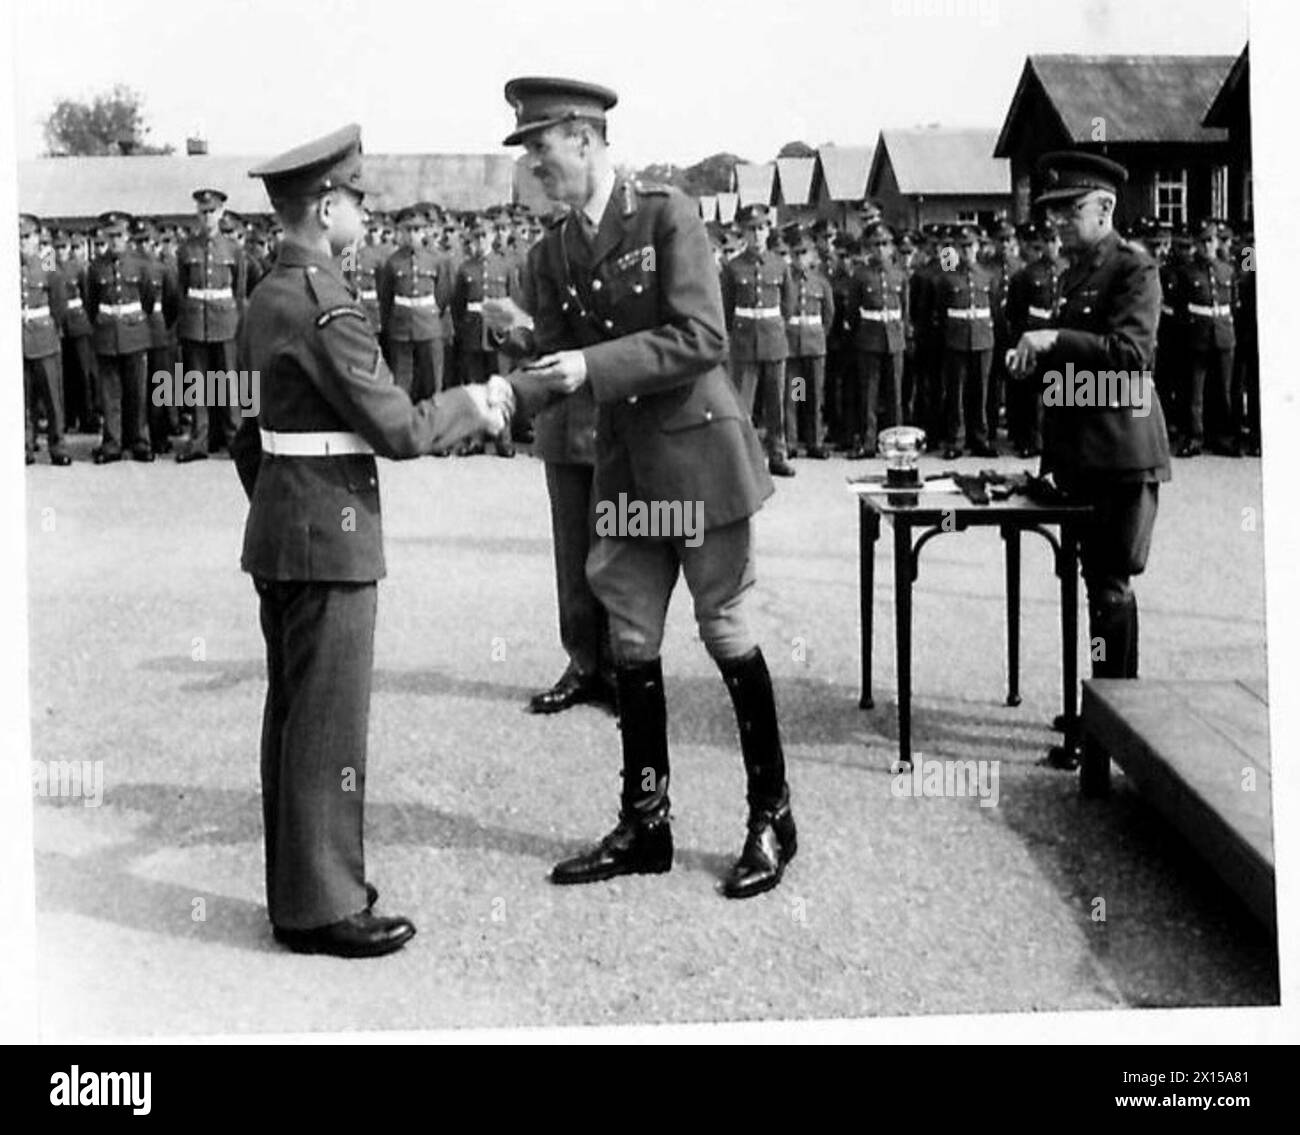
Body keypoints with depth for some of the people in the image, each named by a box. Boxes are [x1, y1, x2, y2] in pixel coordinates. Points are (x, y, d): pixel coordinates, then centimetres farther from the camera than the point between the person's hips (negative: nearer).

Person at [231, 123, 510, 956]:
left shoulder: (271, 295, 11)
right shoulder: (325, 307, -19)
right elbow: (398, 430, -18)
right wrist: (469, 408, -3)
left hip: (281, 528, 10)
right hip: (329, 535, -10)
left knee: (293, 713, 16)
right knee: (330, 722, -2)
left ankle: (298, 884, 27)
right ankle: (321, 906, 7)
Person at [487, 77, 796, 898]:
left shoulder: (668, 215, -11)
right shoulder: (554, 253, 8)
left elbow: (702, 339, -19)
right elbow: (560, 370, 8)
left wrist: (592, 364, -24)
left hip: (698, 454, -6)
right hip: (625, 468, 6)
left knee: (727, 633, 1)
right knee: (633, 645, 9)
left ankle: (772, 819, 15)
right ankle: (645, 825, 20)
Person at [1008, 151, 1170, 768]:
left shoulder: (1134, 269, -11)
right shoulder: (1076, 272, 15)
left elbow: (1131, 353, -23)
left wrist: (1056, 339, -25)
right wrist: (1038, 357, 6)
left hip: (1123, 452, -9)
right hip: (1083, 452, 9)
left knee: (1110, 585, -5)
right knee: (1101, 582, 15)